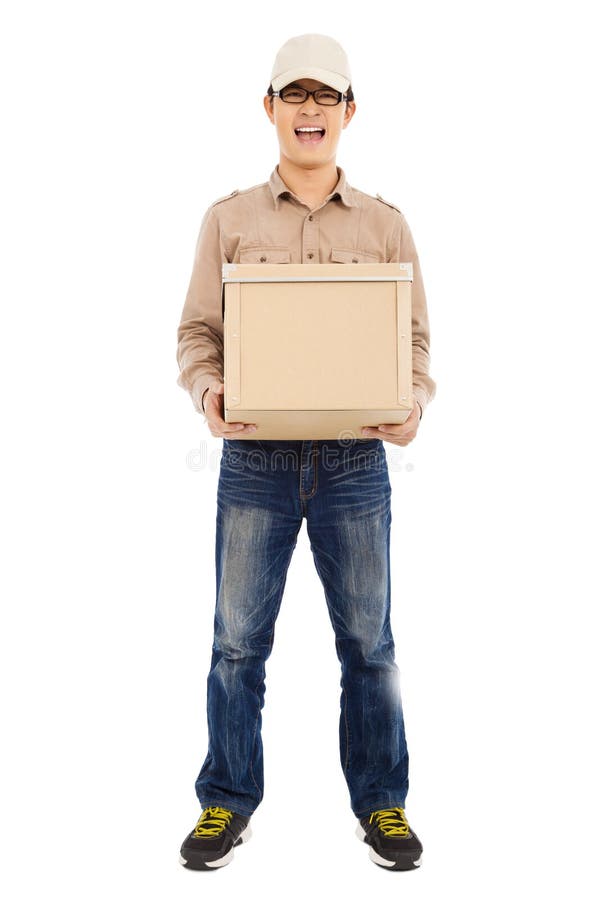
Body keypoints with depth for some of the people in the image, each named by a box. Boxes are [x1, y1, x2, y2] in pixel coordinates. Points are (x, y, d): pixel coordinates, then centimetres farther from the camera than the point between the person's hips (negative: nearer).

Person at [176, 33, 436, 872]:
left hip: (355, 461, 1)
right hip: (255, 459, 0)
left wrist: (413, 404, -13)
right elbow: (198, 332, 5)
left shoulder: (386, 224, 8)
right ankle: (228, 804, 23)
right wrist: (209, 393, -15)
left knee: (368, 641, 9)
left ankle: (381, 803, 25)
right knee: (238, 640, 6)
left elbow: (414, 339, 6)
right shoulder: (229, 218, 7)